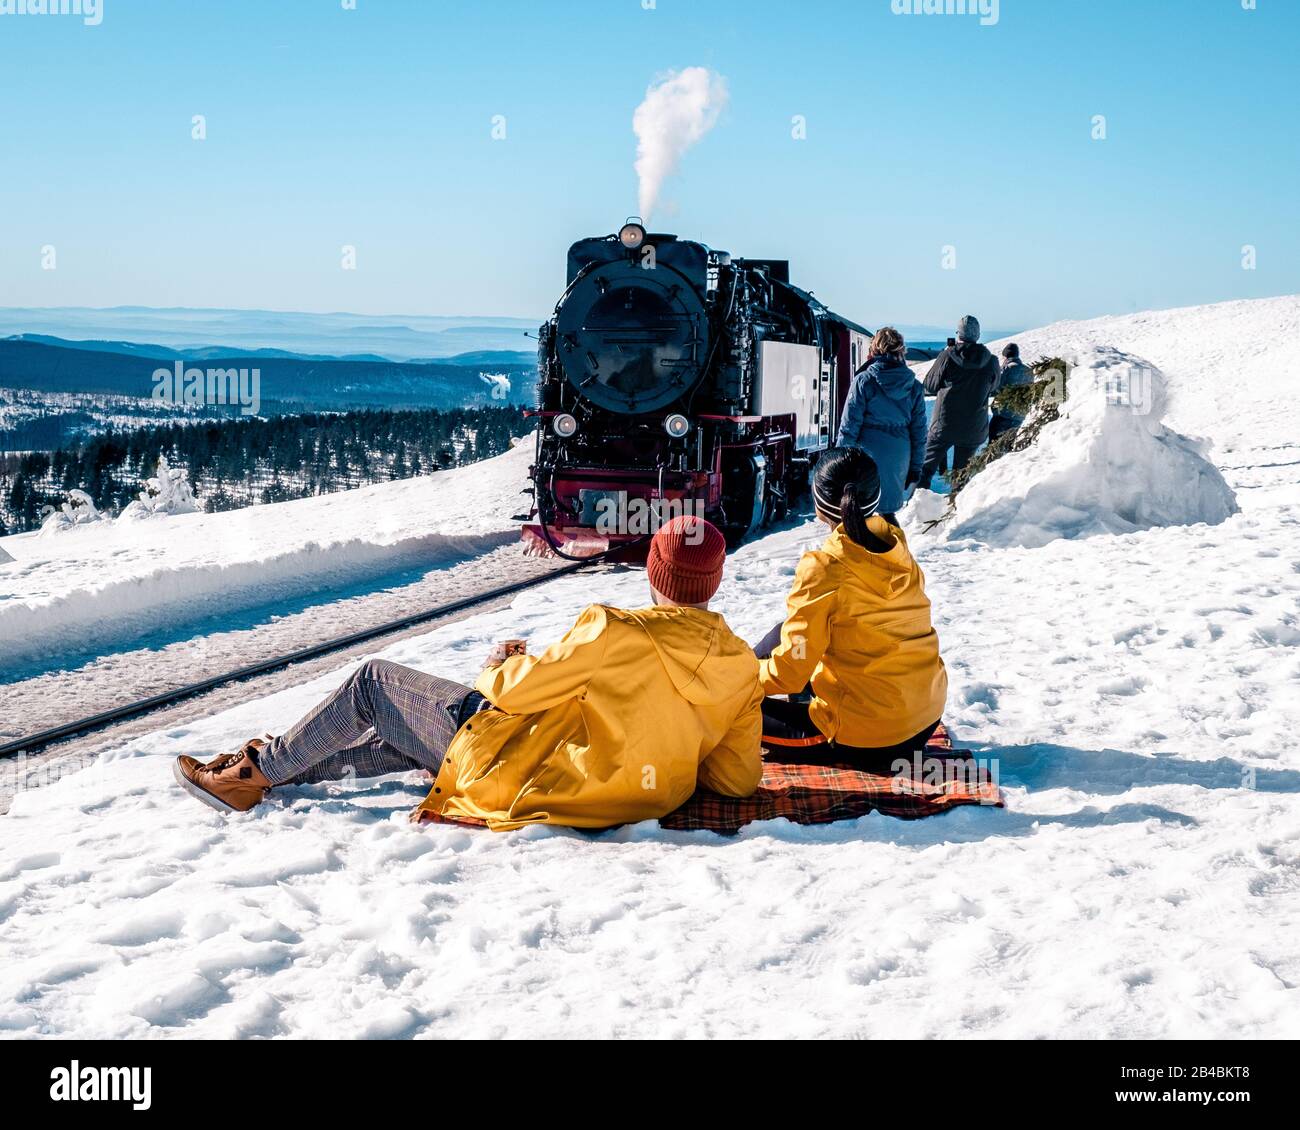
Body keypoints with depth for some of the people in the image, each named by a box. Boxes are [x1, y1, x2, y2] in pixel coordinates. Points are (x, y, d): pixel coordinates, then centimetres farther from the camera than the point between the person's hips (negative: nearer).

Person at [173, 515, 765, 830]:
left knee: (373, 682, 11)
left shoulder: (618, 635, -25)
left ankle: (257, 773, 23)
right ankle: (287, 766, 41)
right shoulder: (741, 667, -9)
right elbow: (739, 778, -3)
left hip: (522, 774, -7)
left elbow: (515, 690, -17)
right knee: (402, 739, 28)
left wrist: (497, 669, 6)